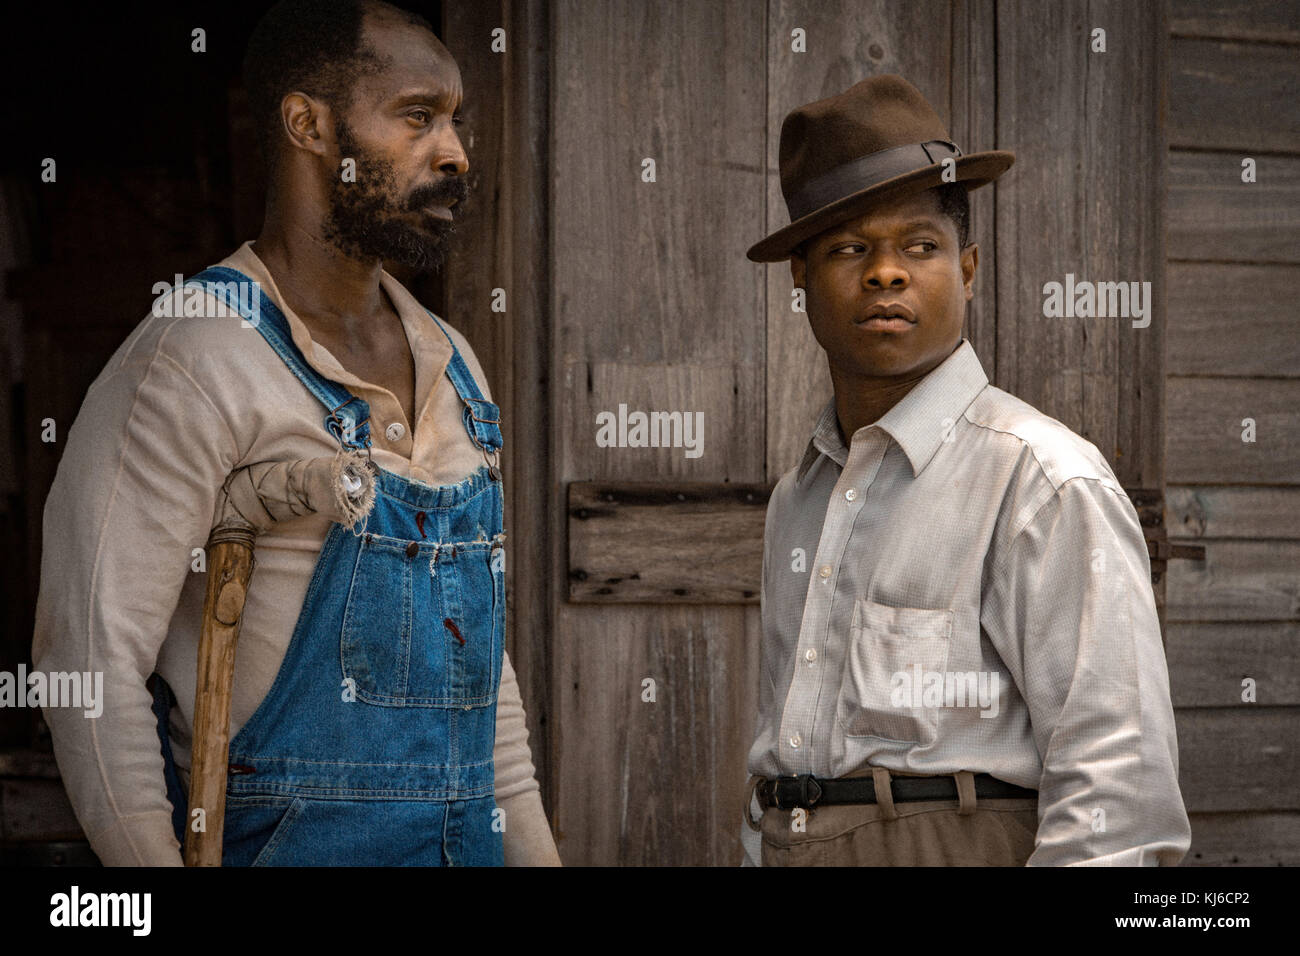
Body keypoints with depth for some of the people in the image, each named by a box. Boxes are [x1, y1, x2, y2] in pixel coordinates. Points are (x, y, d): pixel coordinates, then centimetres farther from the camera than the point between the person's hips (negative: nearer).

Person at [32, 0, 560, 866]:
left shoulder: (451, 366, 13)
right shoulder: (195, 363, -11)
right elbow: (91, 659, -16)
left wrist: (533, 849, 14)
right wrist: (155, 861, -19)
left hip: (468, 840, 7)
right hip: (281, 841, -7)